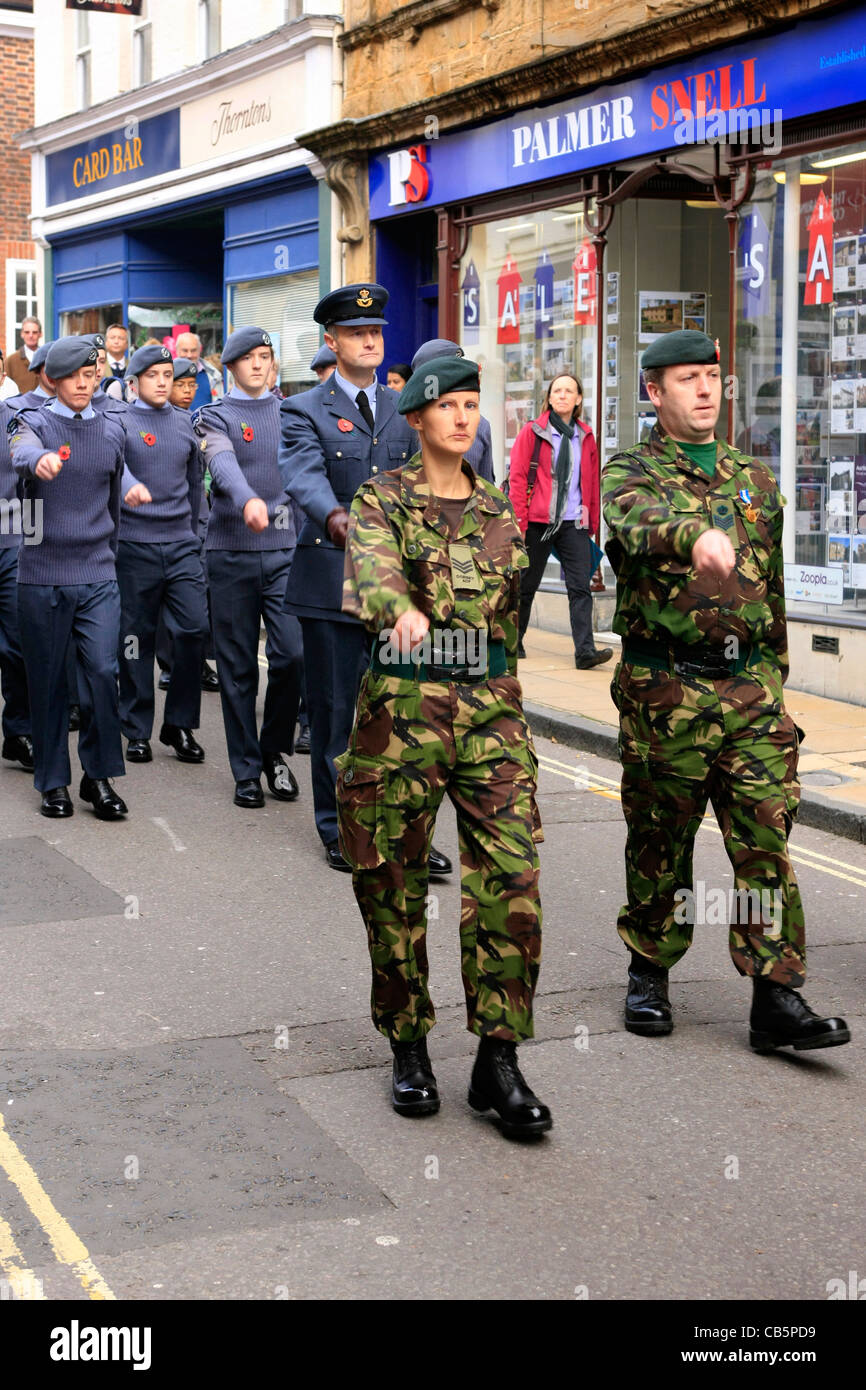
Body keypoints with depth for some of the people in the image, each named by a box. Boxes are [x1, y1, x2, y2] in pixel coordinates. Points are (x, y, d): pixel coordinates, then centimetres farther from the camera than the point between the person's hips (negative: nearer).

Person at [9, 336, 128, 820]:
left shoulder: (113, 430, 11)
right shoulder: (35, 422, 0)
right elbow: (22, 452, -25)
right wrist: (41, 459, -48)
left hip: (98, 575, 2)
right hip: (42, 575, -2)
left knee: (103, 672, -8)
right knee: (48, 680, 5)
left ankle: (100, 776, 6)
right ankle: (54, 781, 17)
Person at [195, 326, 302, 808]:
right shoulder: (215, 416, 2)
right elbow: (223, 463, -18)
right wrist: (247, 500, -38)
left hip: (285, 550, 2)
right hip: (232, 553, -2)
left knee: (292, 654, -10)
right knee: (238, 666, 3)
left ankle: (275, 750, 12)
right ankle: (247, 770, 13)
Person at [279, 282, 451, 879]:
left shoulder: (405, 410, 13)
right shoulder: (305, 411, 0)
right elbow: (304, 477, -19)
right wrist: (335, 517, -40)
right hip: (333, 578, -3)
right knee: (334, 710, 6)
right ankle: (338, 828, 18)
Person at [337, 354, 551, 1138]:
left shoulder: (498, 510, 15)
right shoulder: (382, 500, 1)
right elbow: (371, 559, -23)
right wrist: (400, 606, -45)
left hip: (491, 706, 3)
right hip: (402, 705, -3)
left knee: (511, 875, -8)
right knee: (394, 884, 3)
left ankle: (498, 1059, -2)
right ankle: (408, 1048, 19)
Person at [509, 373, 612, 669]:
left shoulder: (585, 437, 13)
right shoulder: (532, 432, 0)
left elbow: (592, 481, 18)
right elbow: (517, 477, -3)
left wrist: (592, 521, 14)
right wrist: (518, 522, -10)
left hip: (574, 523, 3)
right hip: (538, 521, -3)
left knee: (580, 586, -9)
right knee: (526, 584, 8)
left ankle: (585, 651, -15)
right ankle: (514, 641, 26)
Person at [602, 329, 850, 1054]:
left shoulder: (756, 478, 15)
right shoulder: (632, 471, -1)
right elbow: (640, 524, -26)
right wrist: (696, 536, -48)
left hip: (748, 687, 3)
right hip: (662, 690, -3)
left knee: (767, 836, -3)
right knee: (660, 839, 7)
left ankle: (777, 996, -1)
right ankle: (649, 972, 25)